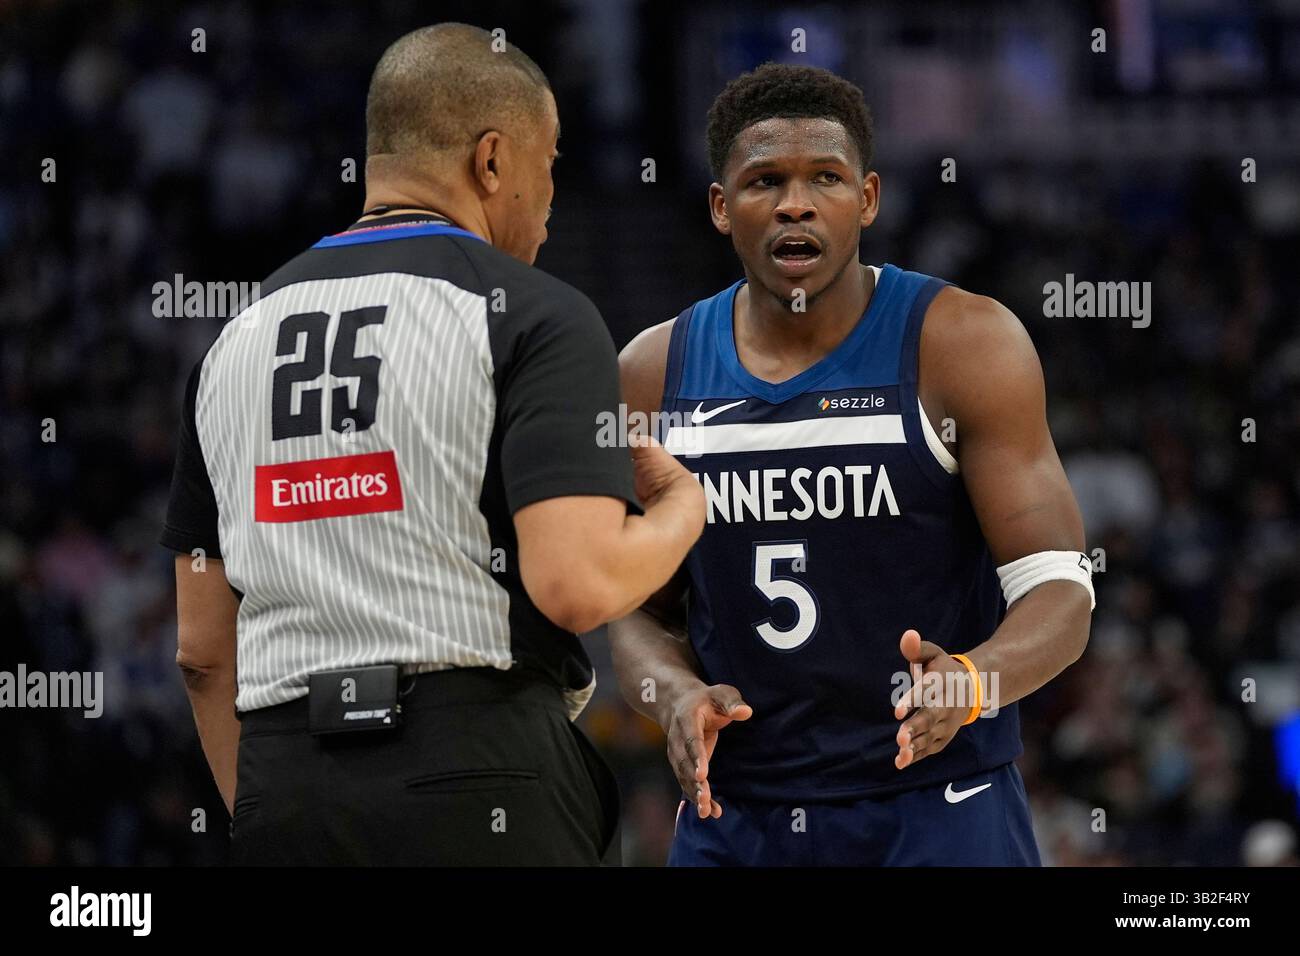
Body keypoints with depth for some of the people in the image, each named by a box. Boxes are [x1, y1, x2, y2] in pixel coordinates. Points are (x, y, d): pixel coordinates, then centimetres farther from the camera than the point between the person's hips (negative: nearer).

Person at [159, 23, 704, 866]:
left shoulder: (237, 335, 16)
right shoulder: (532, 314, -3)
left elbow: (205, 647, 16)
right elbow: (579, 587, -15)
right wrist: (682, 507, 5)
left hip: (281, 795, 6)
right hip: (479, 785, -6)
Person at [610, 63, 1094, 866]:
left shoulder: (966, 344, -7)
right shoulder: (655, 373, 5)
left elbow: (1060, 596, -9)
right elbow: (642, 612, 12)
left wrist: (968, 681, -30)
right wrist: (676, 698, -11)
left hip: (938, 818, -3)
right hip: (733, 821, 3)